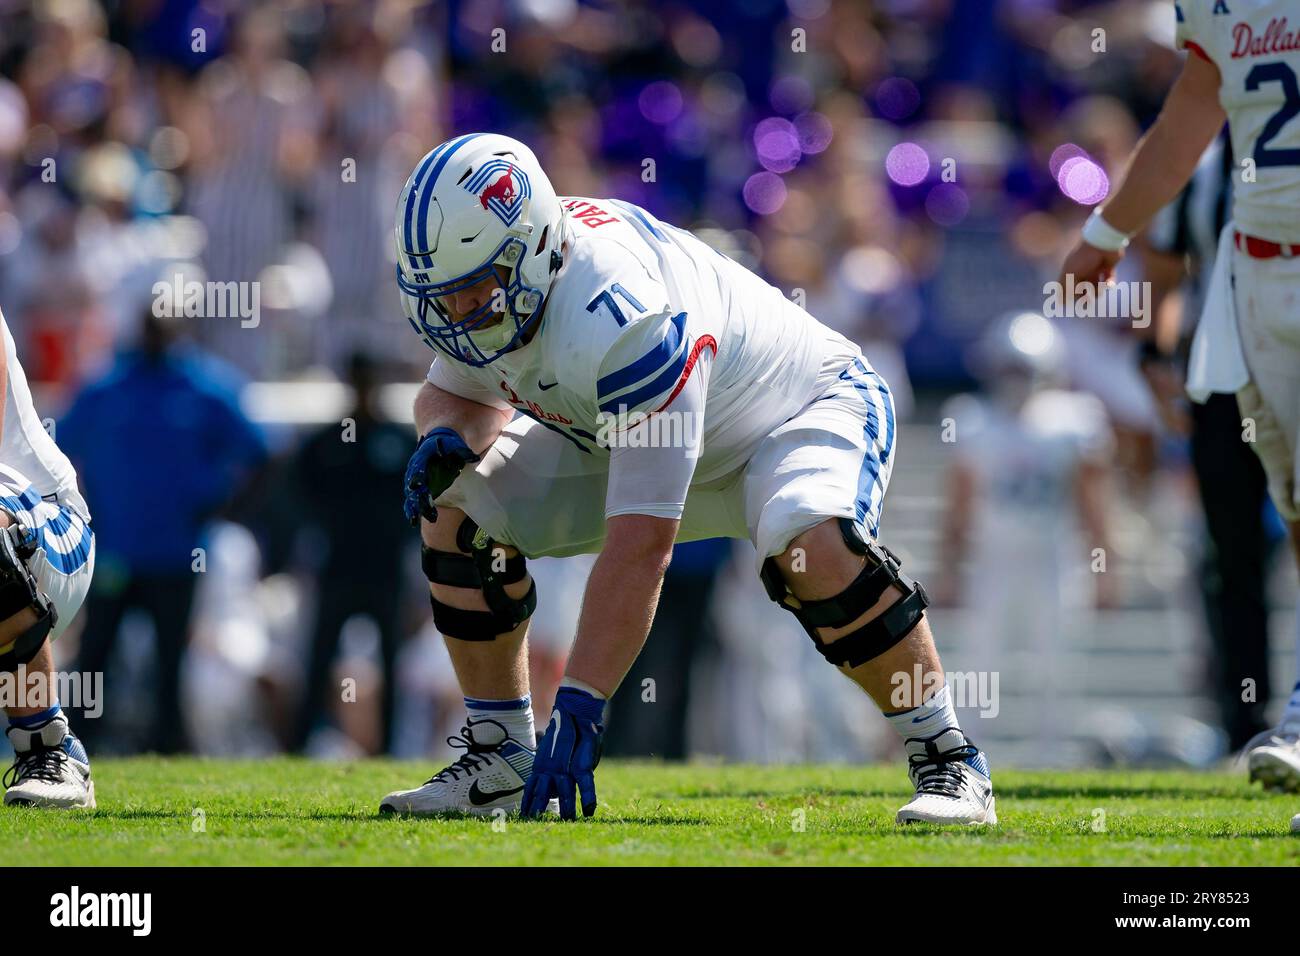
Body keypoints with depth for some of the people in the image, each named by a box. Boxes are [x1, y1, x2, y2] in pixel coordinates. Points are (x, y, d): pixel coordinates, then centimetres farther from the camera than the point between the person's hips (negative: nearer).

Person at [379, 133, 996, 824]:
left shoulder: (621, 318, -41)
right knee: (459, 509, -5)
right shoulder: (490, 274, -17)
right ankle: (500, 759, 4)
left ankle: (947, 761, -22)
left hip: (807, 411, -8)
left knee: (811, 546, -39)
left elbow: (640, 542, -42)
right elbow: (464, 389, 5)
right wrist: (446, 438, -22)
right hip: (641, 433, 8)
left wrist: (578, 708, -43)